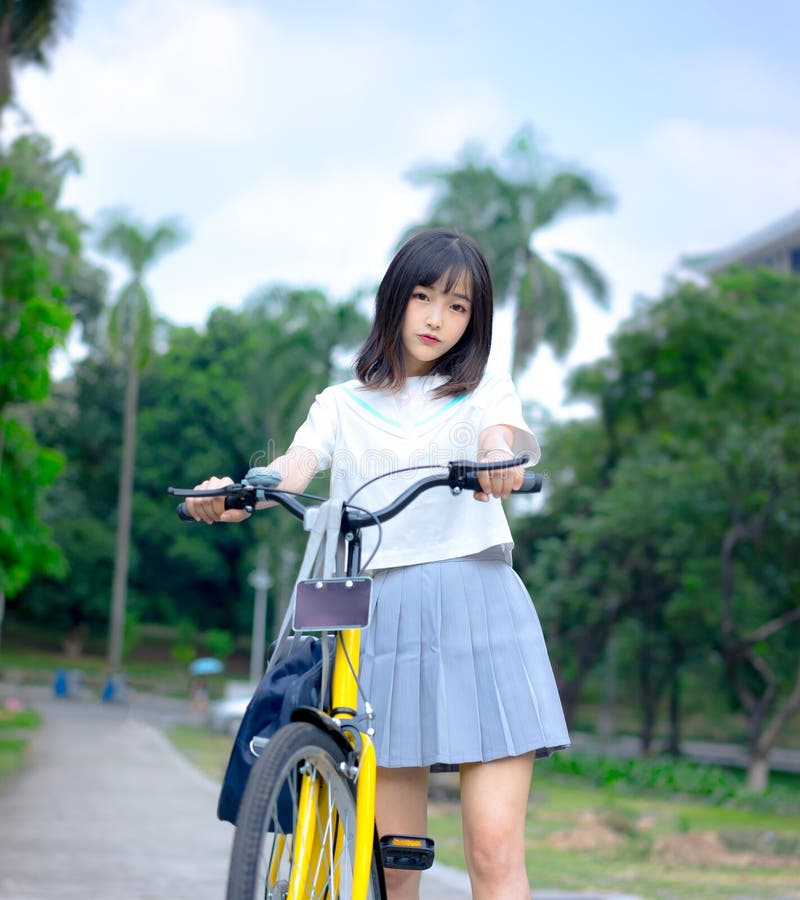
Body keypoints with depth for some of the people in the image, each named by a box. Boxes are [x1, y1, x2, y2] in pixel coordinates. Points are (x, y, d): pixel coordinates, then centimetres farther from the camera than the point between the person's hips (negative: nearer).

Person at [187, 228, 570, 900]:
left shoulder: (485, 391, 15)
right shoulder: (344, 404, 18)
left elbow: (504, 431, -9)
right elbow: (295, 466, -1)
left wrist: (501, 452, -34)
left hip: (478, 610, -1)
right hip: (382, 615, 2)